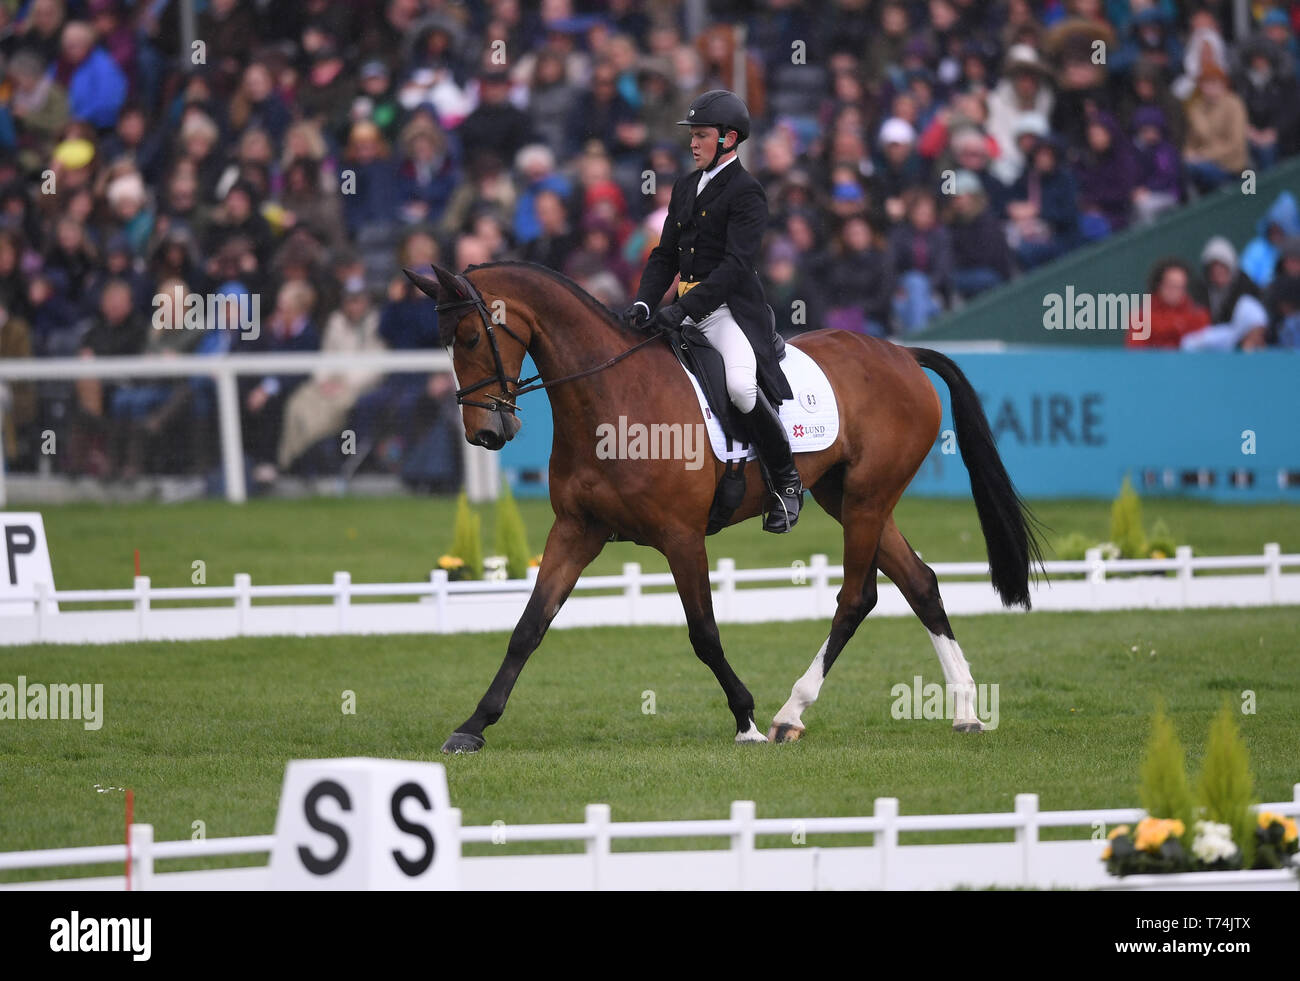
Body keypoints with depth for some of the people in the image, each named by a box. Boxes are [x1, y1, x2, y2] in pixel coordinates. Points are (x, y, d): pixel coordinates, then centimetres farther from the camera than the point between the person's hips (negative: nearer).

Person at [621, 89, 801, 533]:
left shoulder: (746, 192, -8)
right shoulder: (686, 187, 17)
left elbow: (735, 264, -18)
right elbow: (665, 255, 17)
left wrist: (683, 309, -26)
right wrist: (644, 303, -1)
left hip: (731, 310, -8)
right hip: (687, 312, 8)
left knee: (740, 384, -31)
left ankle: (785, 479, -12)